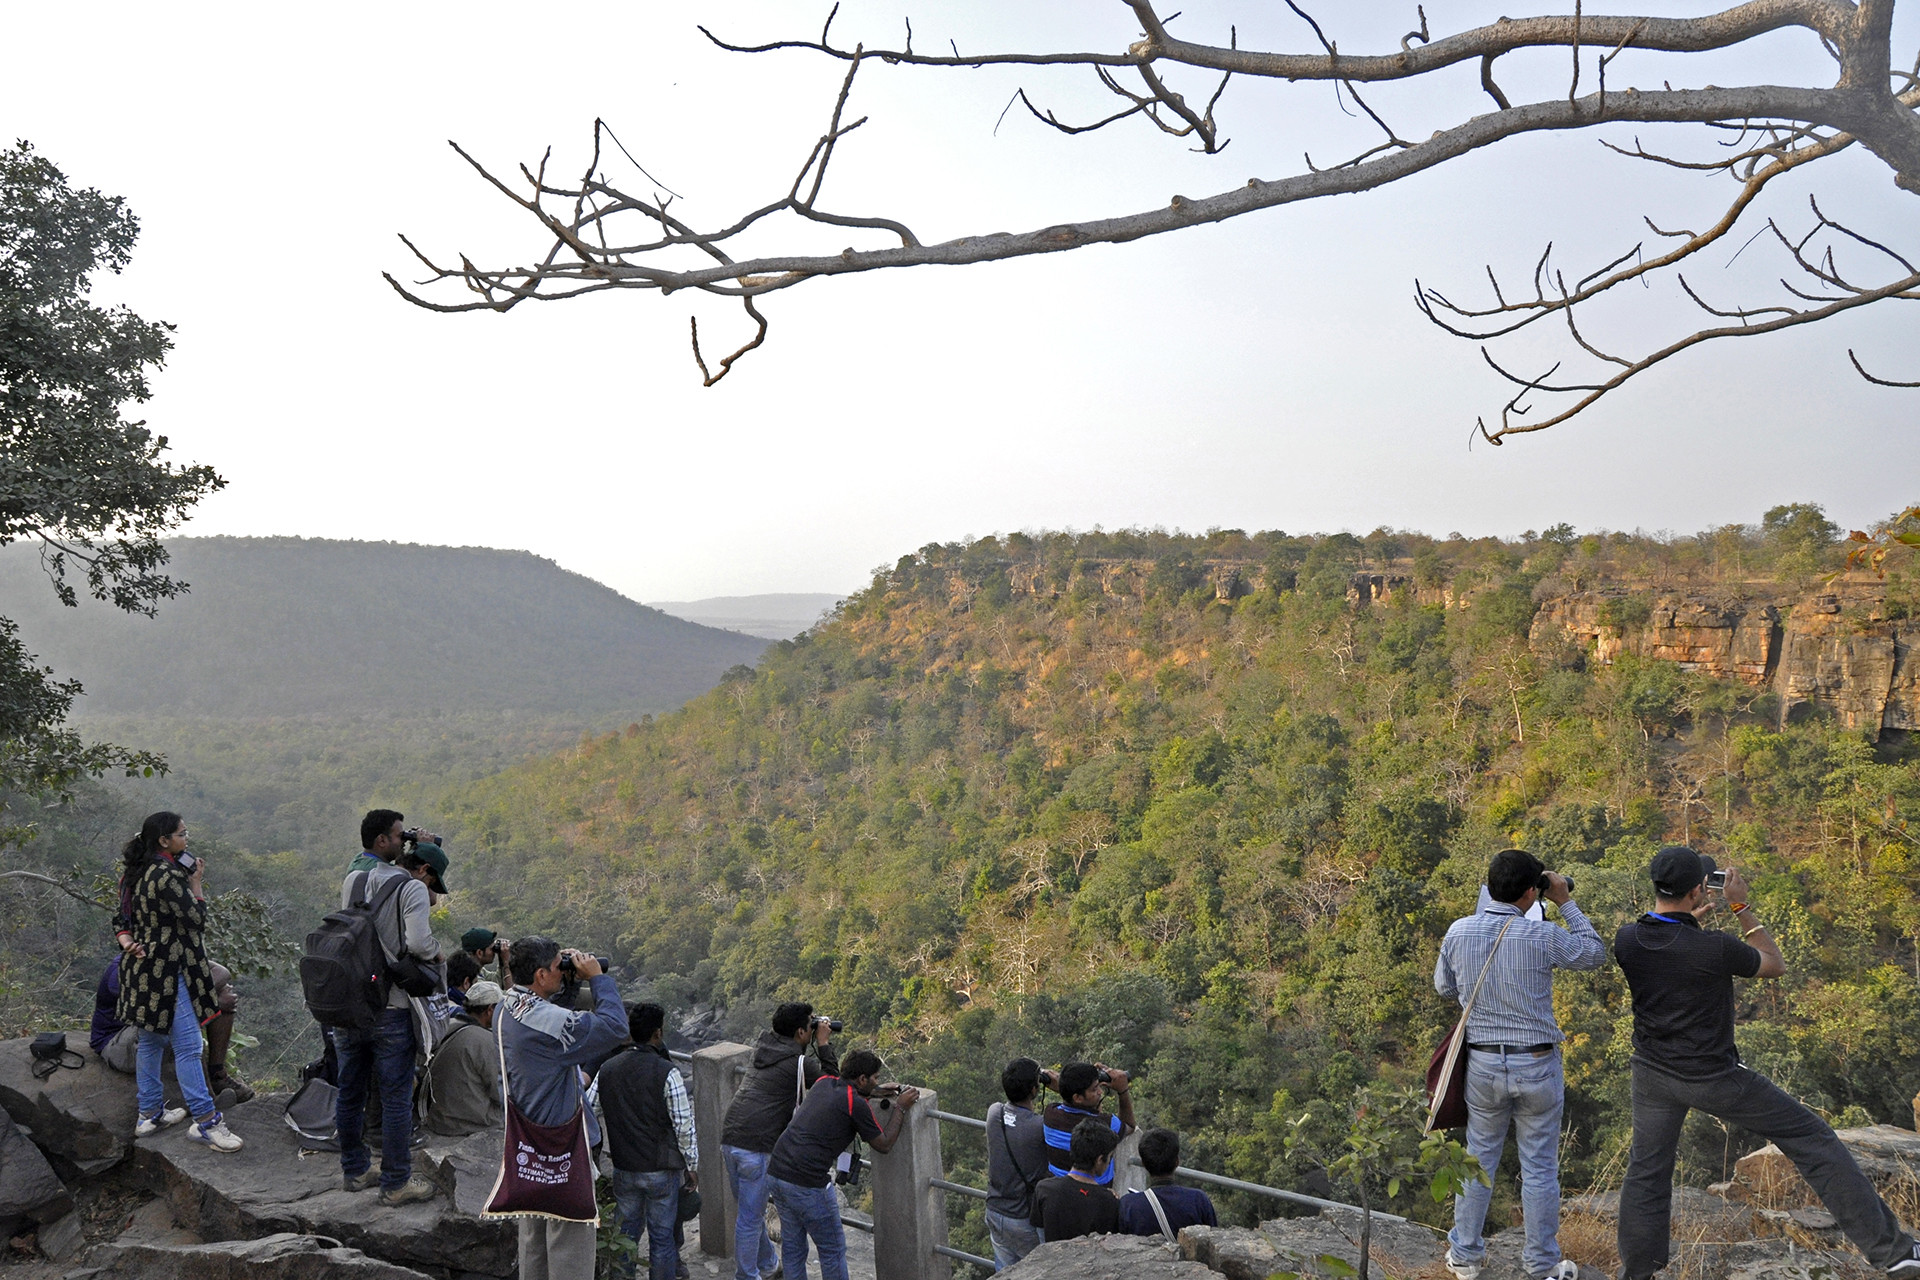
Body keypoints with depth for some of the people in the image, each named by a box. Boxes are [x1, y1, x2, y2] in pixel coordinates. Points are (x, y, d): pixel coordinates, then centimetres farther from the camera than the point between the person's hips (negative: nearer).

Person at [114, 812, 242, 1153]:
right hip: (167, 970, -10)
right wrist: (197, 882, -7)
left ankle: (150, 1113, 27)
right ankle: (205, 1121, -5)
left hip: (144, 968, 10)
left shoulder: (138, 873, 10)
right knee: (187, 1046, -7)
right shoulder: (166, 876, -21)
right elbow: (197, 918, -16)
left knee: (151, 1042, 18)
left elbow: (125, 921, 16)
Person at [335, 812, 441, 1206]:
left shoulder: (351, 881, 4)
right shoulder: (411, 888, -14)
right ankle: (396, 1182, 9)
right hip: (390, 1008, -6)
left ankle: (354, 1169, 31)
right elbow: (418, 942, -25)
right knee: (395, 1097, 3)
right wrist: (436, 950, -1)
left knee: (350, 1092, 17)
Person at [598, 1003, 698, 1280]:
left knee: (626, 1233, 17)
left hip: (623, 1168, 4)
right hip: (661, 1169, -4)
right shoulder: (667, 1072, -17)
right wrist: (692, 1165, -1)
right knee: (661, 1237, 7)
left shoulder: (607, 1069, -2)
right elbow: (683, 1125, -14)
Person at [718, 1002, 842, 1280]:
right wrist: (824, 1044, 2)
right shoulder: (799, 1062, -11)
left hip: (729, 1139, 8)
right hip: (756, 1146, -8)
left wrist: (817, 1045, 17)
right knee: (750, 1217, 2)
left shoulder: (764, 1046, 11)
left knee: (748, 1209, 21)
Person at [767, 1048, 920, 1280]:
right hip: (807, 1184, -8)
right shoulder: (856, 1104, -11)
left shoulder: (823, 1082, 11)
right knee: (832, 1249, 9)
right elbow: (884, 1145, 1)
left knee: (792, 1243, 20)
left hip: (776, 1171, 8)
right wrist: (900, 1108, 10)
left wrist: (875, 1092, 32)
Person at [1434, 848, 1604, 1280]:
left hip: (1482, 1062, 3)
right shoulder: (1541, 936, -16)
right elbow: (1595, 955, 3)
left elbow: (1444, 987, 9)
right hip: (1537, 1065, -3)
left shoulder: (1458, 932, -6)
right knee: (1540, 1168, 11)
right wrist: (1566, 904, 6)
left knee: (1479, 1159, 16)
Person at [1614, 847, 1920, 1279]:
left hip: (1653, 1074, 4)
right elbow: (1775, 965, -5)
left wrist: (1690, 918, 12)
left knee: (1647, 1171, 17)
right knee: (1813, 1141, 10)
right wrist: (1740, 908, -3)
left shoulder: (1626, 939, -12)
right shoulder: (1715, 948, -27)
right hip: (1714, 1080, -4)